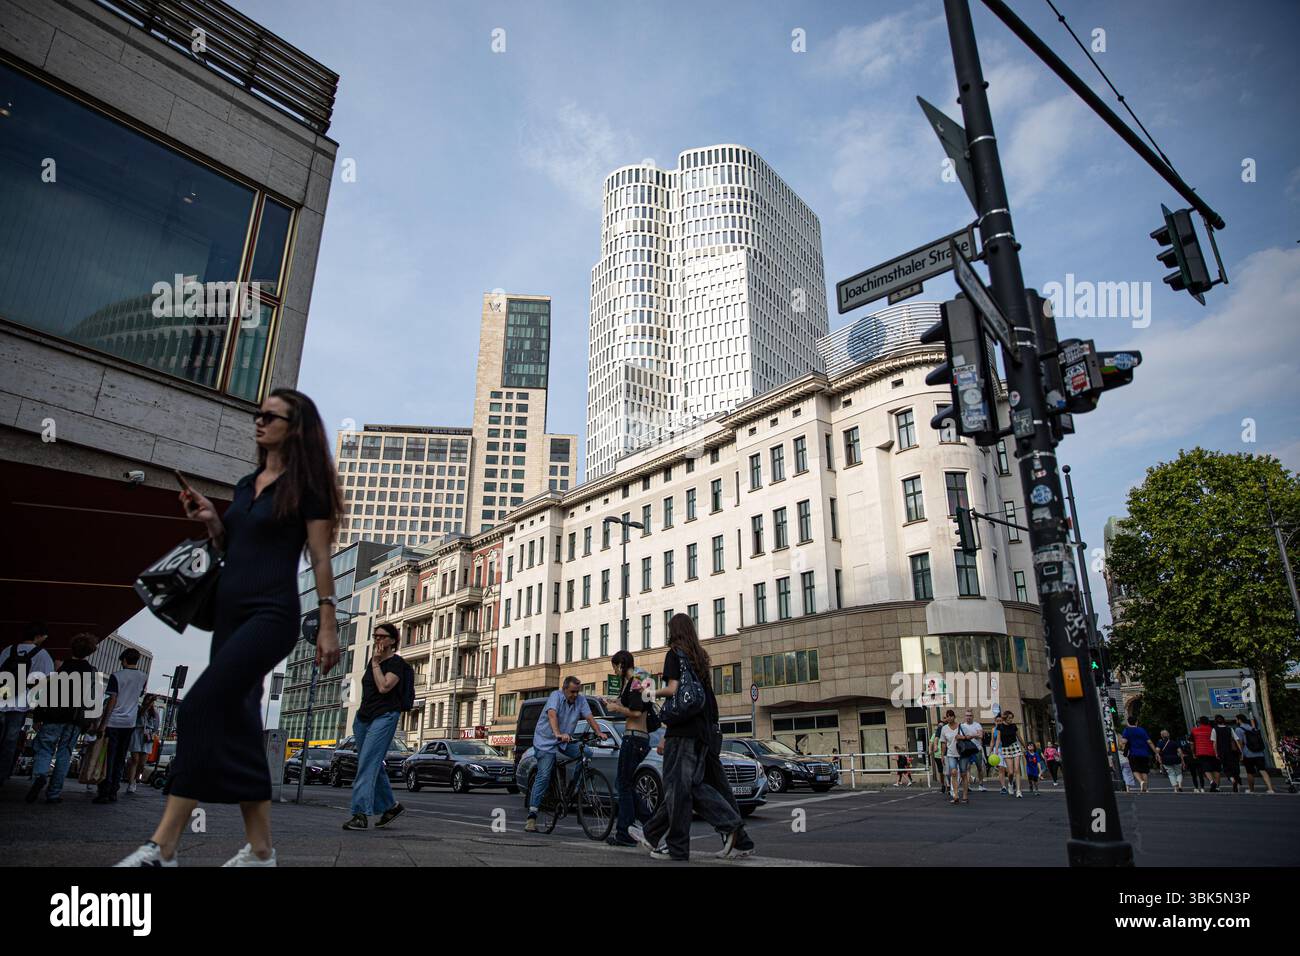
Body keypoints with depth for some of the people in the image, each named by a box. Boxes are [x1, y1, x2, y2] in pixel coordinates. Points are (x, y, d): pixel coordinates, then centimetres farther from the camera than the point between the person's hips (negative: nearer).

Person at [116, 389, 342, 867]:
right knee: (237, 725, 6)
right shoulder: (245, 484, 17)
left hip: (272, 615, -8)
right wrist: (211, 521, 6)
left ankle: (162, 847, -14)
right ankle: (260, 850, 13)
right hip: (230, 614, 8)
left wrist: (328, 625, -12)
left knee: (201, 706, -18)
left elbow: (320, 559, -8)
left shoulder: (305, 485, -5)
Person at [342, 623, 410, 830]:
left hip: (384, 717, -8)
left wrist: (376, 663, -12)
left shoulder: (396, 662, -6)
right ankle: (390, 805, 20)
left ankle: (361, 813, -17)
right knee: (374, 765, 9)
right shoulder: (374, 660, 17)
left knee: (368, 763, -16)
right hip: (363, 717, 8)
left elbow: (384, 687, -20)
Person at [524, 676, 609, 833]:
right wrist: (557, 734, -50)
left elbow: (589, 717, -10)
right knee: (544, 776, -13)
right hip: (546, 740, -5)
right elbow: (552, 715, -34)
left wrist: (599, 732, -28)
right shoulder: (556, 696, -17)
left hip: (565, 741, 5)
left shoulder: (581, 700, -2)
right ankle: (532, 816, -11)